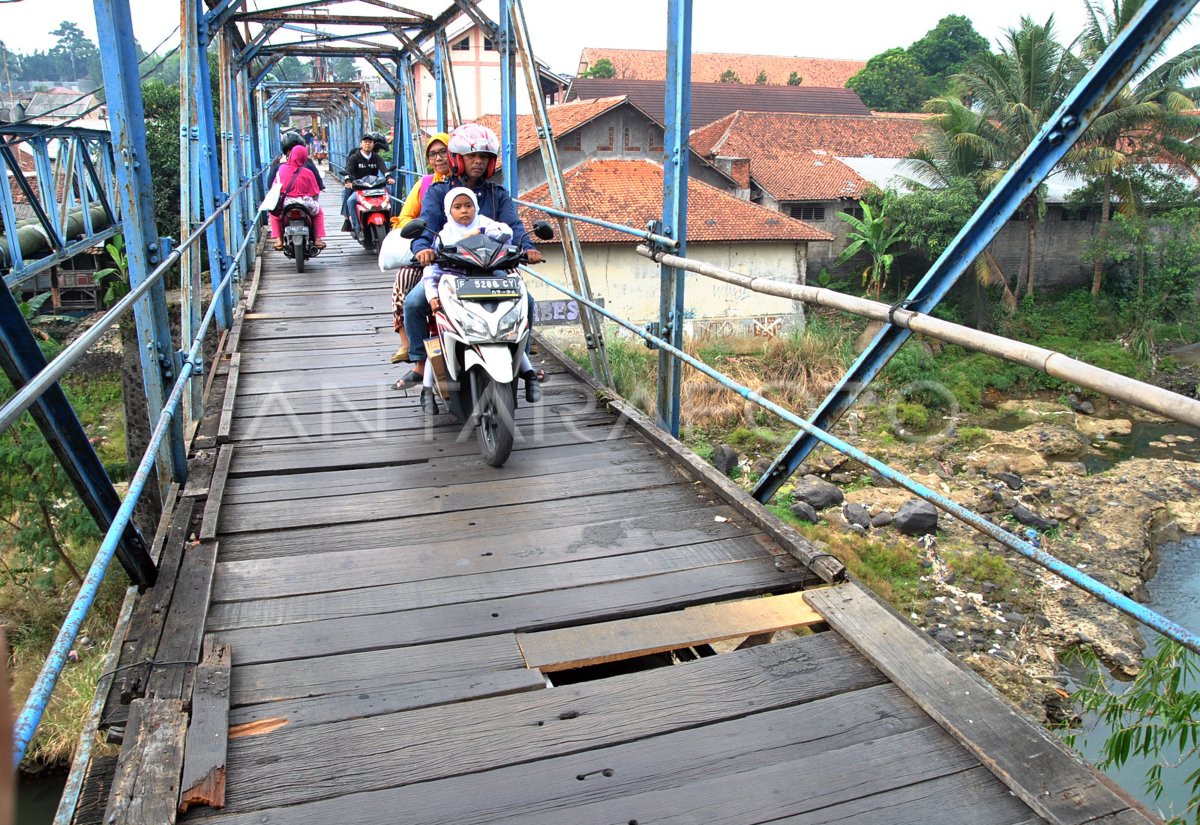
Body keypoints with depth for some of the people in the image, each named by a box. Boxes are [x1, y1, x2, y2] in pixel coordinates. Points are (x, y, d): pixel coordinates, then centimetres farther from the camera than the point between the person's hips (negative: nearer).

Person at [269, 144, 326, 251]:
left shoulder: (282, 169, -3)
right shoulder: (307, 172, -7)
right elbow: (315, 192, 1)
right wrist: (314, 200, 22)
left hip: (286, 204, 1)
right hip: (306, 205, -1)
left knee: (274, 213, 32)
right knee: (318, 211, 32)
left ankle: (278, 240, 19)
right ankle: (318, 239, 23)